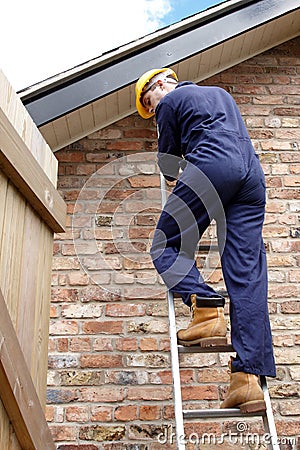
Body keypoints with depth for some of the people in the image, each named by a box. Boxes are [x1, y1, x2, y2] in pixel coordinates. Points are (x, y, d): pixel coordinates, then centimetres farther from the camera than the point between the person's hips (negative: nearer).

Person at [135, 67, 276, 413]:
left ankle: (207, 310, -19)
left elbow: (168, 159, 18)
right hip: (251, 173, 6)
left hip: (212, 168, -6)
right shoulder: (221, 93, 36)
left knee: (166, 247, 4)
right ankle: (249, 377, -10)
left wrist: (174, 177, 41)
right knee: (247, 274, -4)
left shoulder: (169, 102, 16)